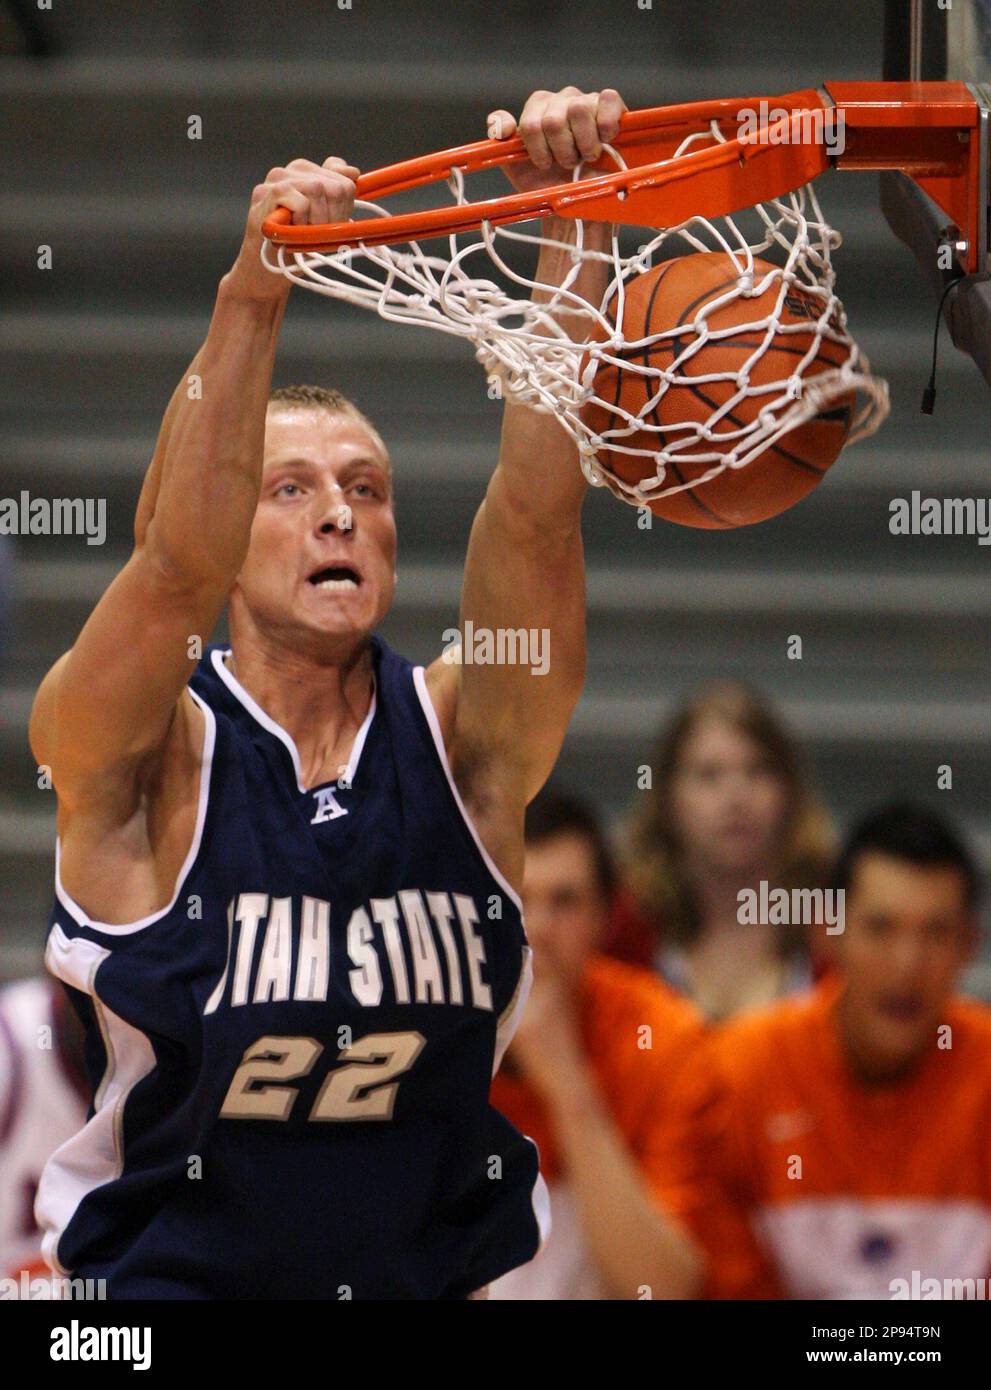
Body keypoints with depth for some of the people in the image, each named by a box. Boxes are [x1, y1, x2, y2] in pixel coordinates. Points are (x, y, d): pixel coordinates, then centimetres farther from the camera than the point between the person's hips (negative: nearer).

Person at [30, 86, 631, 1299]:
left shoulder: (462, 739, 3)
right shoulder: (144, 758, -4)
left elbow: (536, 517, -11)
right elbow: (181, 560, -22)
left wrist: (569, 227, -22)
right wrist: (250, 302, -36)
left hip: (444, 1270, 2)